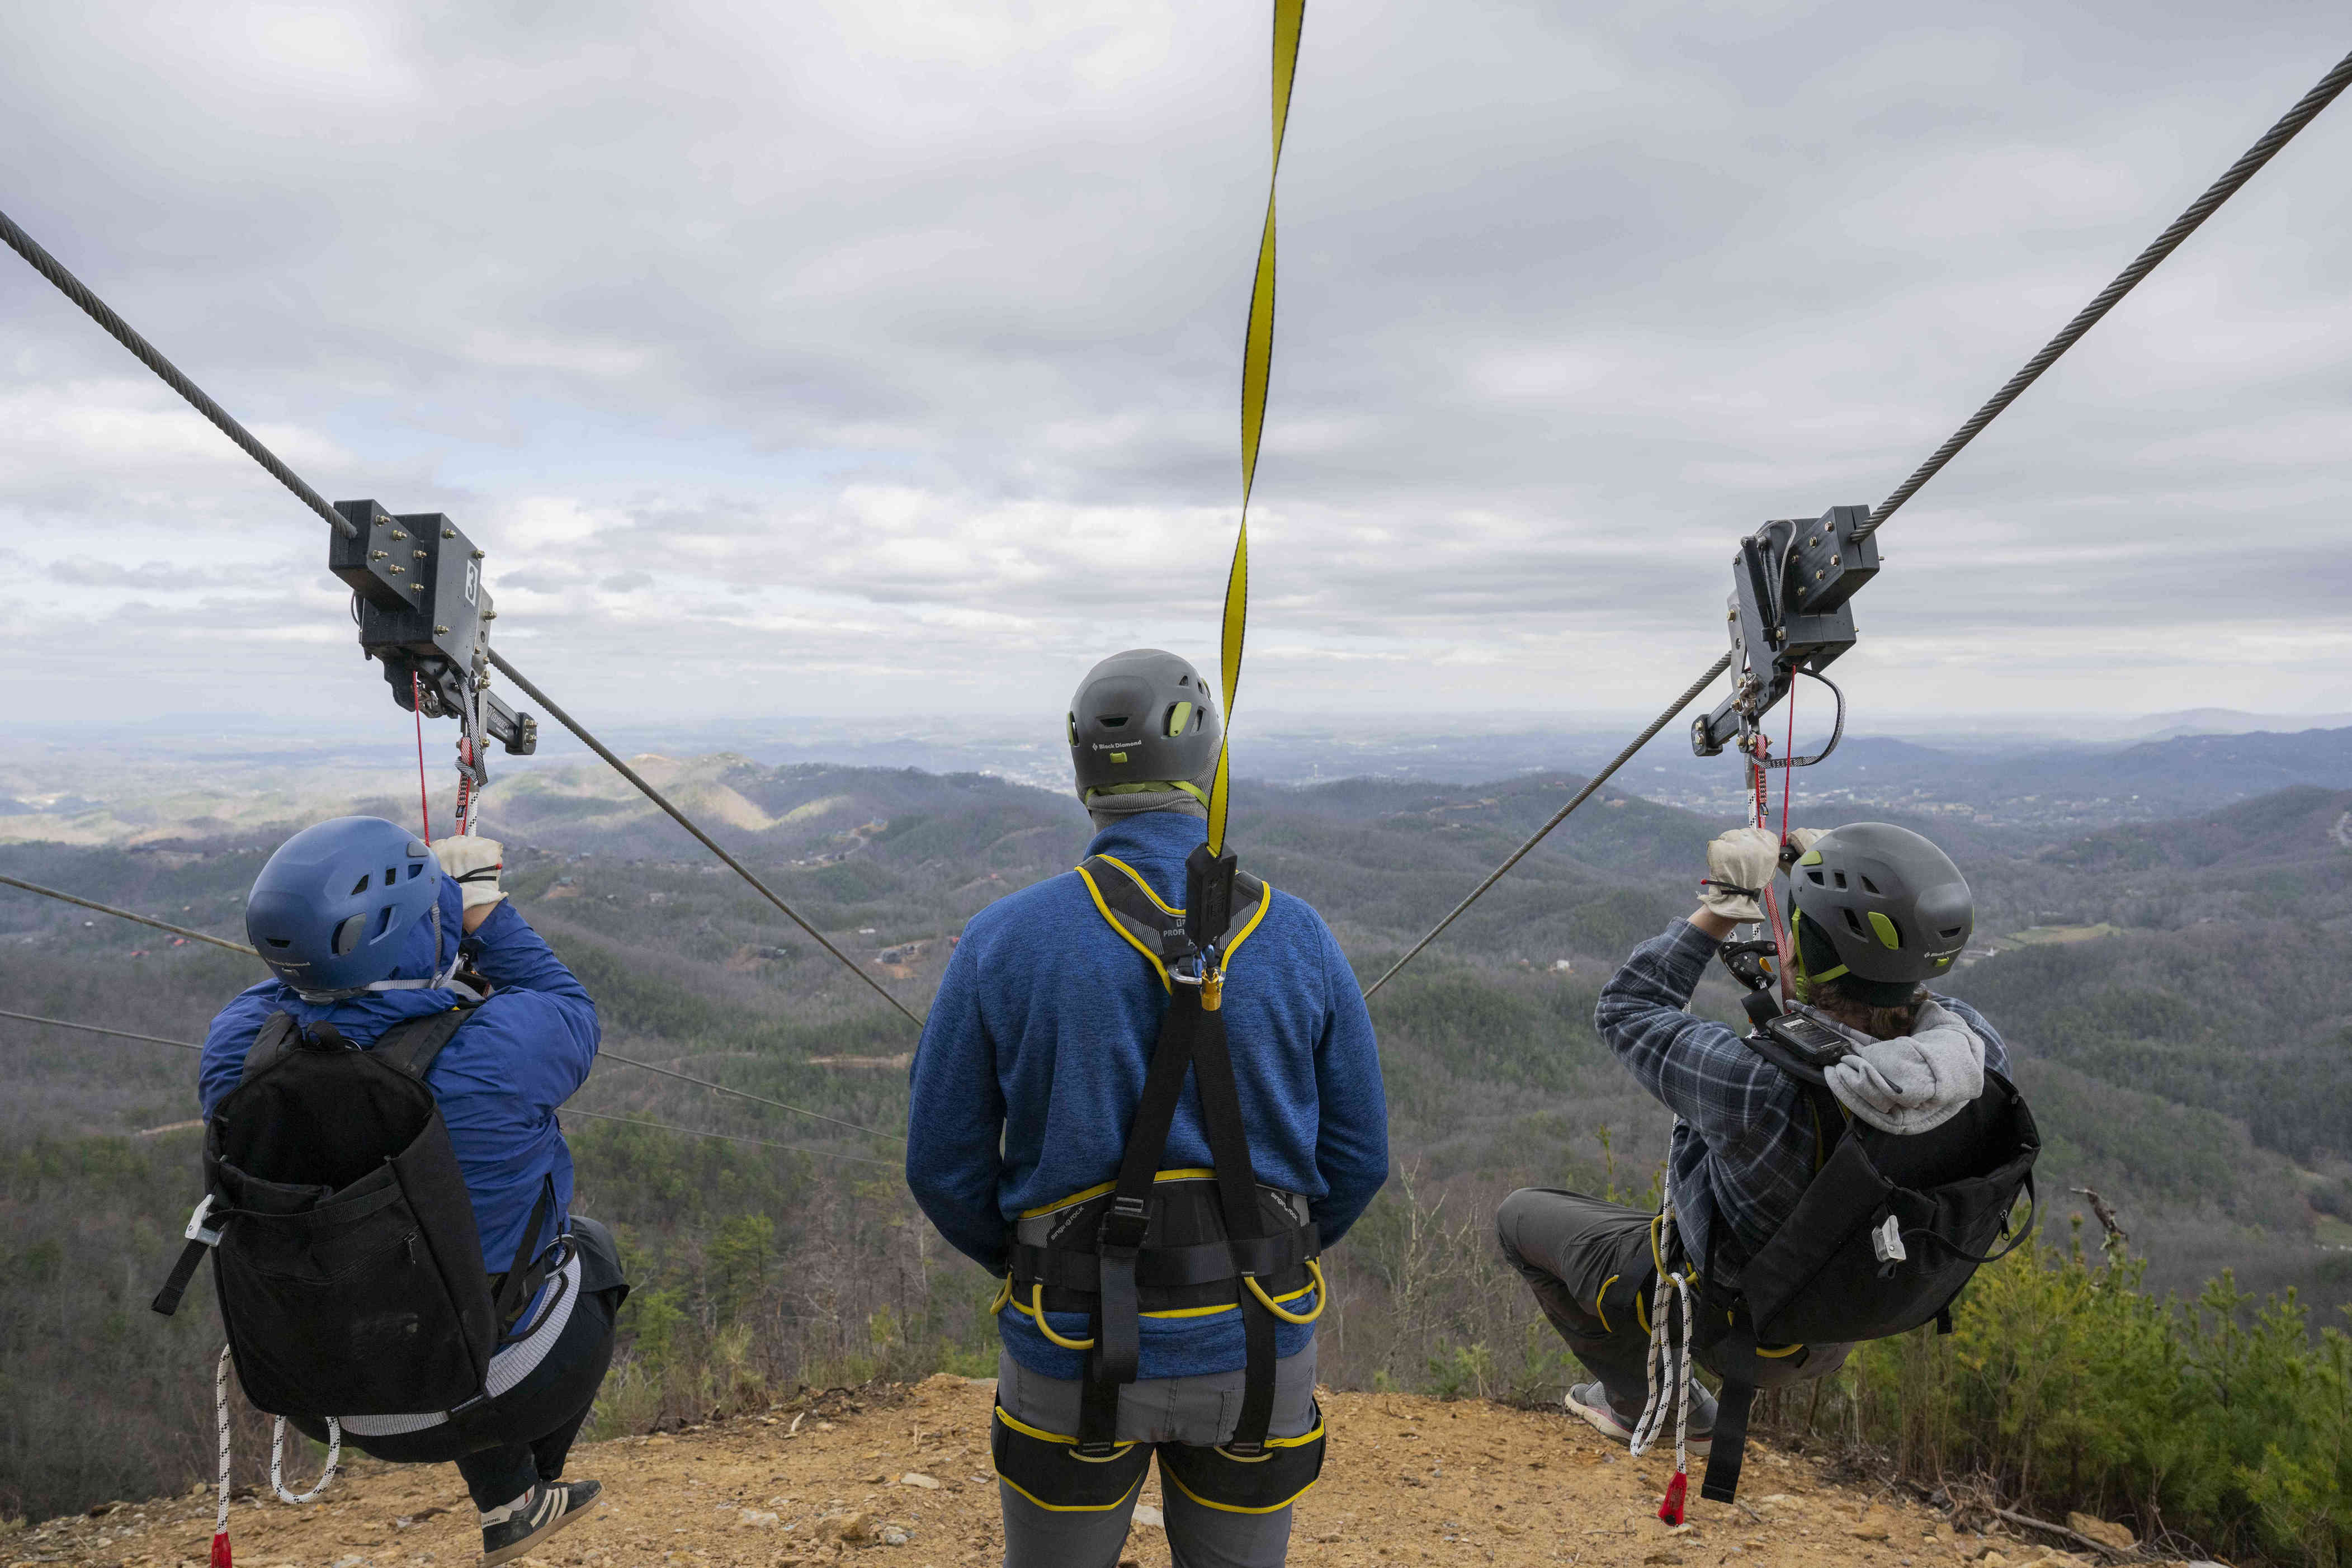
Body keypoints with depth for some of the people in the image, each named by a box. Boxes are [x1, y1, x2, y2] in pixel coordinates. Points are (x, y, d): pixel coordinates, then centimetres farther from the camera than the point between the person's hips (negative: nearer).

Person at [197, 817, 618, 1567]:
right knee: (587, 1247, 29)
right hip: (513, 1388, -4)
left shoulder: (237, 1049, -17)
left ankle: (508, 1505, 47)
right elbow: (573, 1014, -6)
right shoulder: (496, 1050, -30)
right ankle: (526, 1489, 41)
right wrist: (481, 908, -1)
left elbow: (289, 982, 7)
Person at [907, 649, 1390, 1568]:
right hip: (1256, 1351, 1)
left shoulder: (1004, 941, -11)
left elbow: (944, 1164, -5)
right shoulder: (1299, 940, -6)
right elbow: (1358, 1158, 0)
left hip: (1075, 1351, -1)